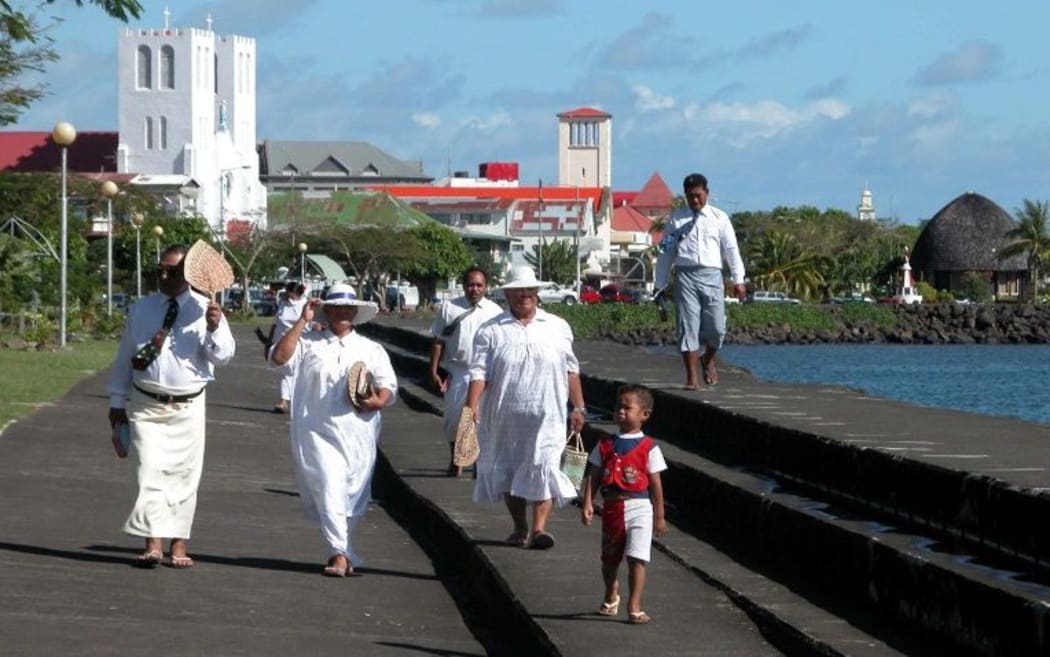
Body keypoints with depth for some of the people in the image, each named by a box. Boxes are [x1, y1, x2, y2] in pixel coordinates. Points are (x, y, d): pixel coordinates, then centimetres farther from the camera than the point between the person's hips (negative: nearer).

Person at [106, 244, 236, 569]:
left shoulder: (205, 310, -2)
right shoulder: (142, 309, 6)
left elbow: (223, 355, -11)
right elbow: (124, 357, 13)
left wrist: (214, 329, -31)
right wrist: (118, 401, 13)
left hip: (187, 408, -1)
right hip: (146, 405, 1)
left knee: (184, 475, 3)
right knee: (151, 472, -9)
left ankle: (179, 545, 11)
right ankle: (153, 544, -11)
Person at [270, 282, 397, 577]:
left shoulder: (371, 349, 14)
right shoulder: (308, 343, 8)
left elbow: (389, 387, 11)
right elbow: (279, 356, -8)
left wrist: (378, 401, -12)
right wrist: (302, 322, -8)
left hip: (357, 434, 2)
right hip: (318, 432, -2)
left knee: (353, 496, 7)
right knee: (328, 489, -16)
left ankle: (339, 550, 26)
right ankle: (340, 553, -18)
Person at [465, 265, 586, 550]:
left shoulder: (558, 328, 9)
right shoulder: (491, 331, 1)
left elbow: (570, 370, 14)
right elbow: (479, 372, -6)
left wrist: (578, 407, 10)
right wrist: (472, 406, -20)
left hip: (546, 417, 0)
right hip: (505, 417, 0)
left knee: (543, 468, -14)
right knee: (509, 472, 9)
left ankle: (538, 528, -20)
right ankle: (520, 528, 24)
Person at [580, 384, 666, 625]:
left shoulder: (649, 448, -3)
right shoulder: (606, 445, 6)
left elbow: (655, 483, -1)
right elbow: (593, 476, 5)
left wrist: (659, 516, 0)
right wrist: (588, 504, -6)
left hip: (639, 508, -4)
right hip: (612, 508, 4)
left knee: (636, 559, -13)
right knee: (609, 558, 18)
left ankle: (634, 607, -11)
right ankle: (611, 597, 41)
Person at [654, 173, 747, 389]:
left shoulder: (719, 218, 11)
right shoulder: (676, 219, 12)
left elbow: (731, 249, 8)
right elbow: (666, 252, 14)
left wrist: (738, 280, 0)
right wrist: (660, 284, 11)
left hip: (711, 275, 0)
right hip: (685, 275, 0)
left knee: (716, 327, -4)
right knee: (688, 326, -6)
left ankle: (708, 360, 26)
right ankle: (692, 377, -2)